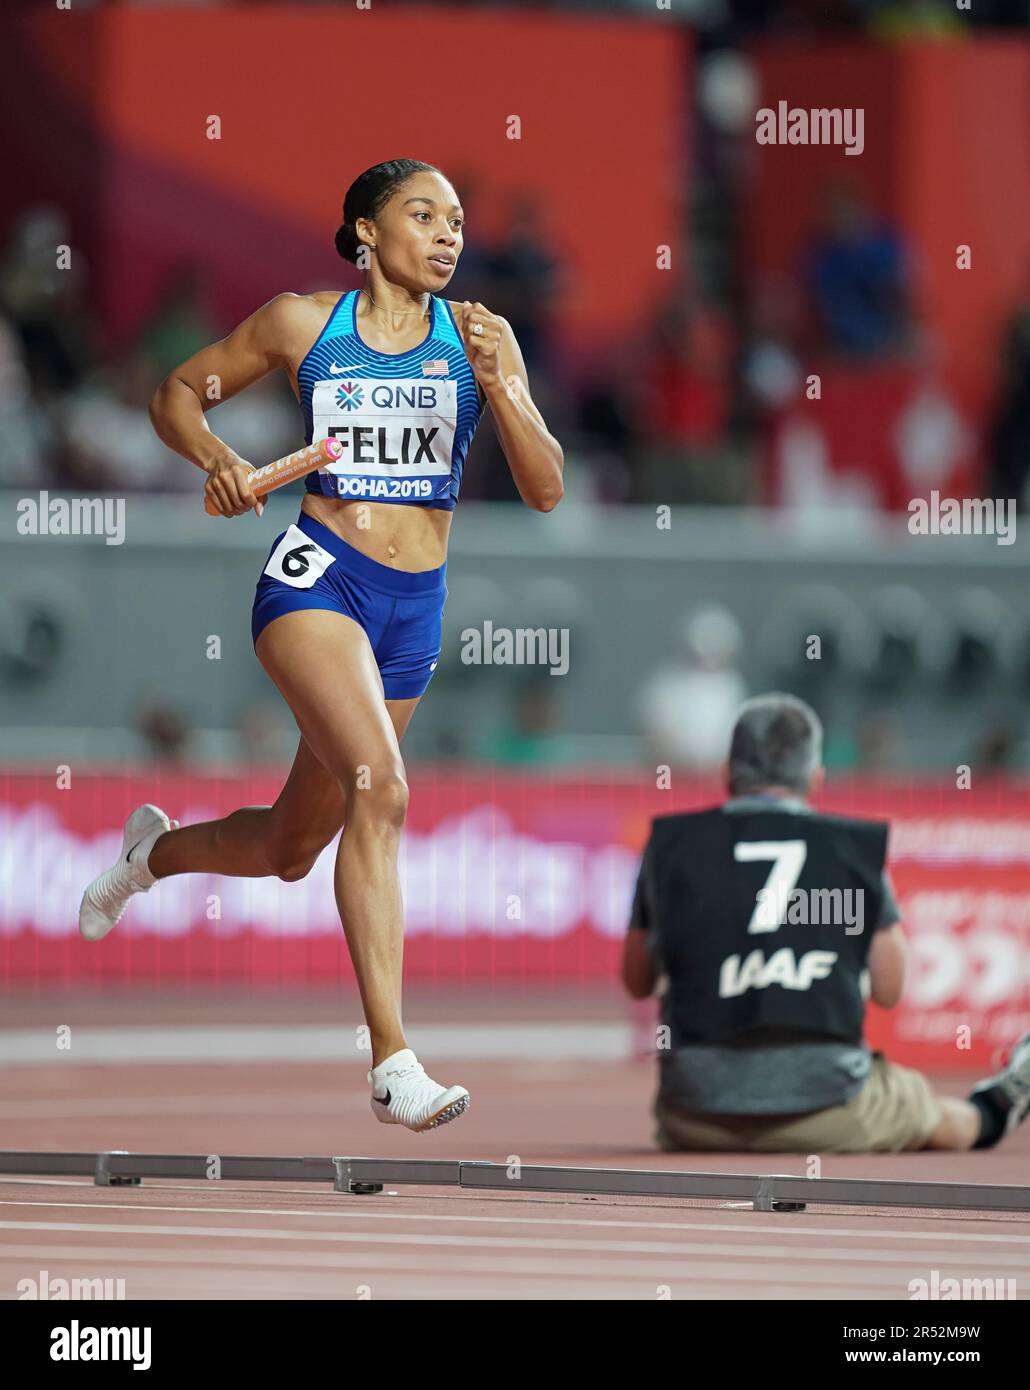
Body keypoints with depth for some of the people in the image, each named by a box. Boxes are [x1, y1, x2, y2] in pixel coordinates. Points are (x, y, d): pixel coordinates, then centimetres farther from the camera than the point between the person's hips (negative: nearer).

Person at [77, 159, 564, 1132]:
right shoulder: (302, 323, 1)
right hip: (316, 575, -4)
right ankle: (391, 1059, -31)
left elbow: (545, 490, -1)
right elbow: (177, 394, 12)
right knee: (380, 789, -28)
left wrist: (495, 386, -15)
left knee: (289, 849, 15)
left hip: (415, 610, 4)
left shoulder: (479, 337, 5)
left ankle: (157, 848, 50)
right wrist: (215, 456, -9)